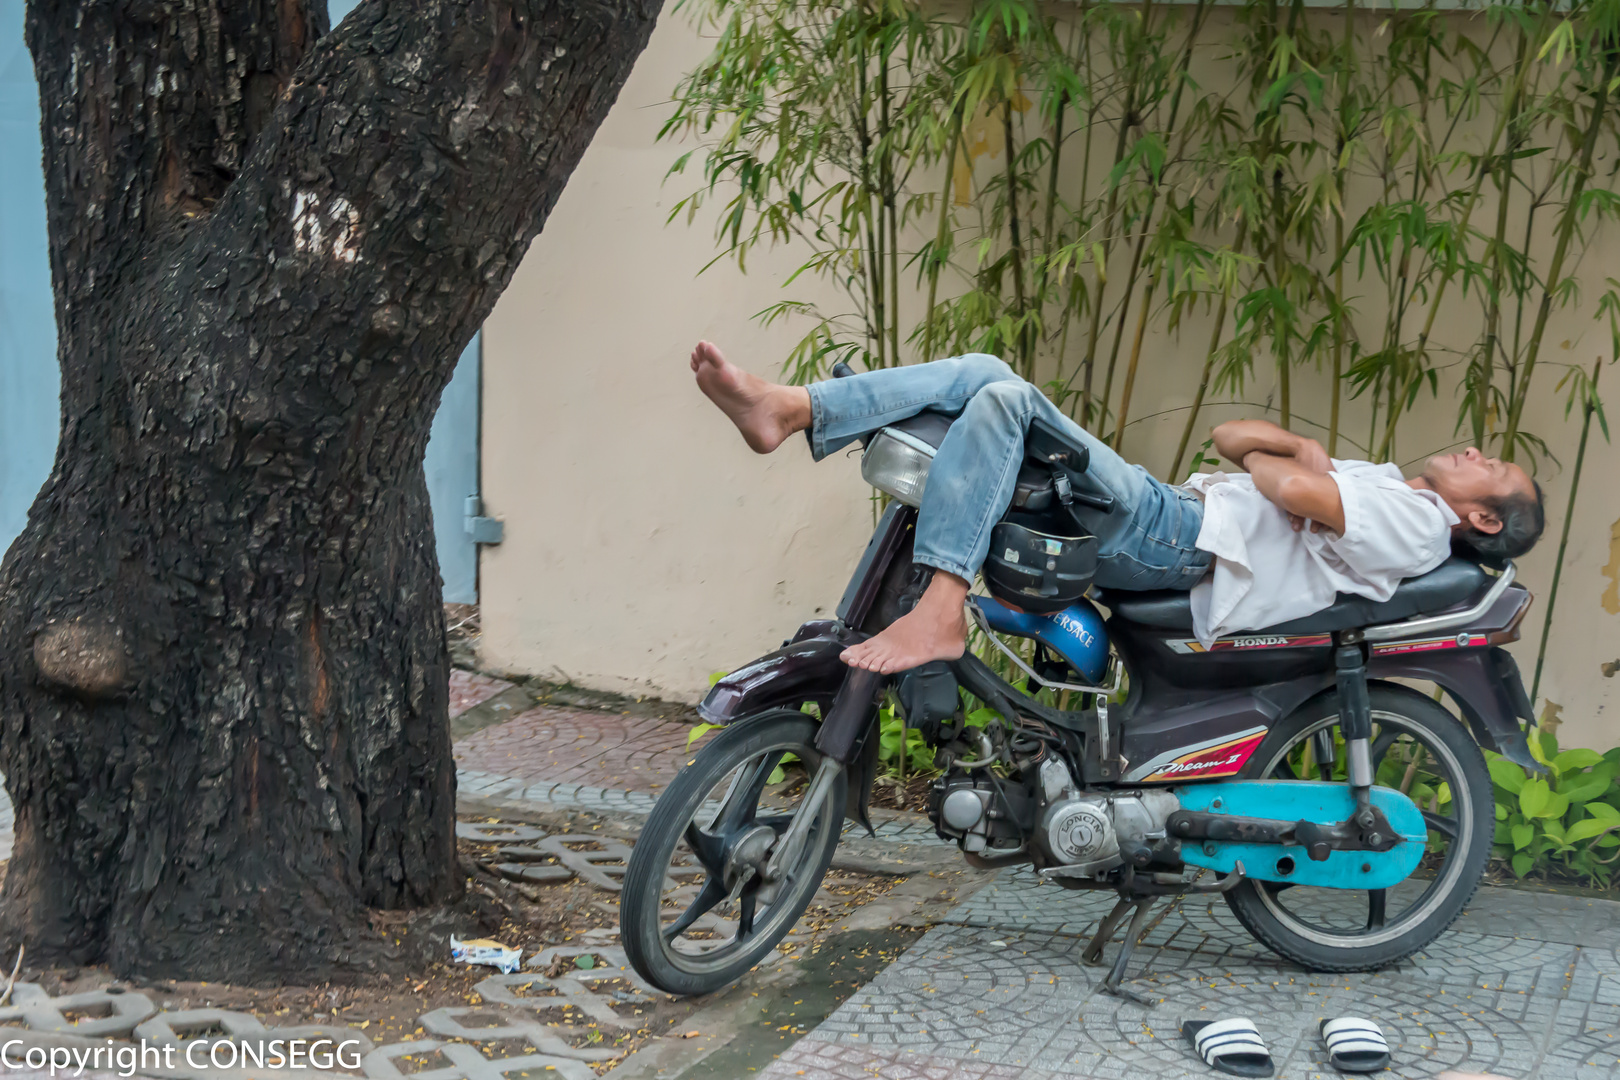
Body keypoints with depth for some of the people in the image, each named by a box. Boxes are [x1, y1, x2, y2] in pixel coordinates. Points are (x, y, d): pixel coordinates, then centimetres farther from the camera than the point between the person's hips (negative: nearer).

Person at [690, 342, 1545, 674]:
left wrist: (1271, 463, 3)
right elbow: (1232, 435, 28)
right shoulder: (1372, 482, 27)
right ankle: (785, 411, -11)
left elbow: (1292, 493, -19)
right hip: (1171, 520, 9)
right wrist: (1302, 446, 9)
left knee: (1003, 403, -25)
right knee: (983, 375, -1)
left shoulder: (1415, 523, -2)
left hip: (1177, 537, -9)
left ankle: (939, 612, -30)